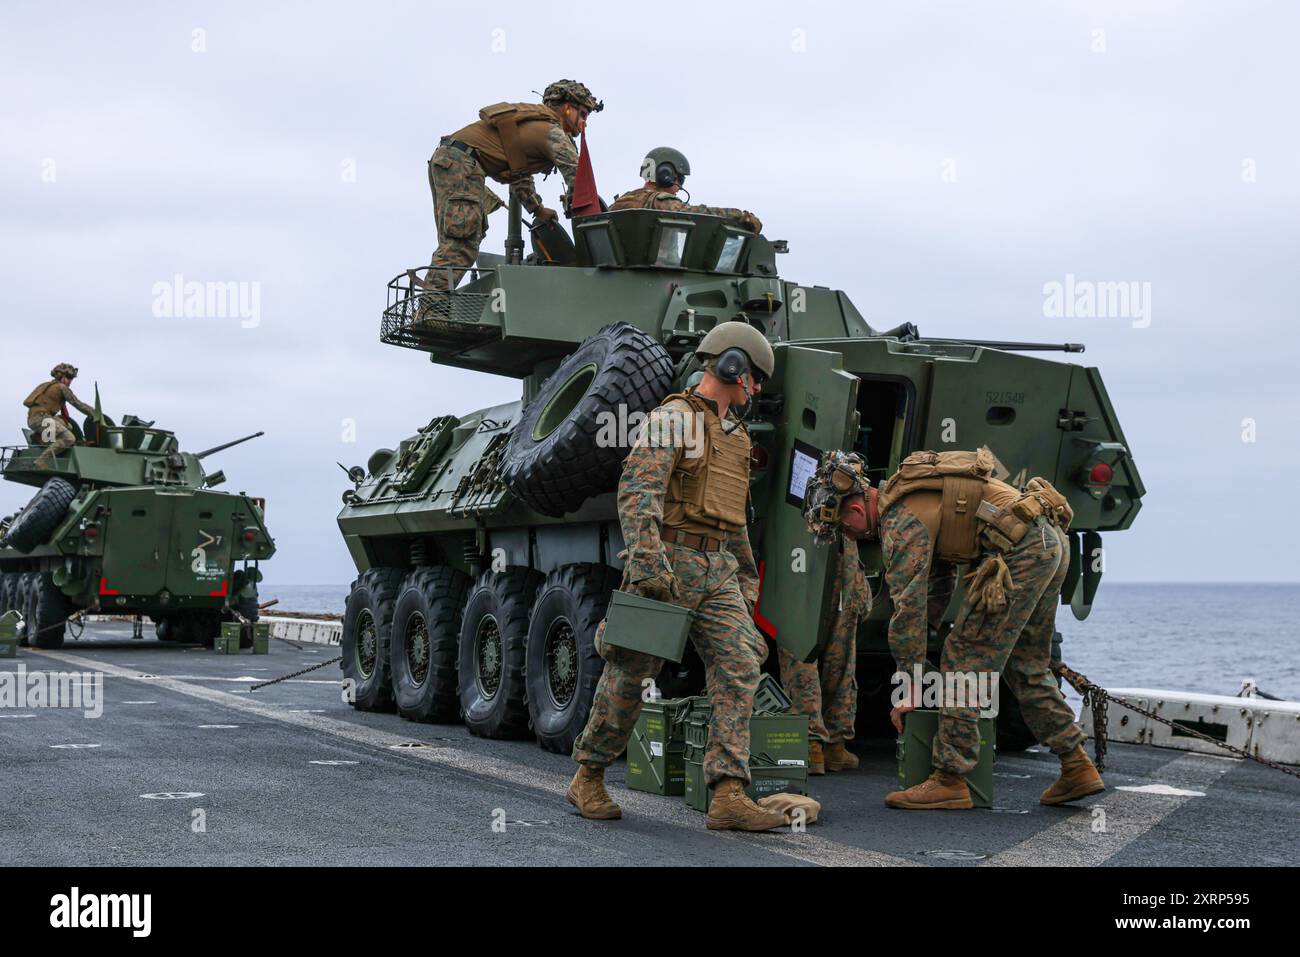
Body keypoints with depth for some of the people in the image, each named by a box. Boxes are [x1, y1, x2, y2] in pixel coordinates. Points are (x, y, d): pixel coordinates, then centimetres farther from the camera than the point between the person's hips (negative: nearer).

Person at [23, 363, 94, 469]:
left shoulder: (47, 386, 27)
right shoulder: (62, 387, 1)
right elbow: (78, 404, -1)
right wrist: (96, 414, 4)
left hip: (32, 419, 9)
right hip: (41, 418, -9)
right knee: (69, 439, -20)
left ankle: (38, 436, 12)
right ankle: (41, 460, -29)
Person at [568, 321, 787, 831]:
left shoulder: (734, 434, 20)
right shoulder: (672, 418, -8)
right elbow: (637, 493, -19)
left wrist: (747, 571, 28)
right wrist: (648, 560, -30)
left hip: (717, 573, 7)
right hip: (668, 566, -7)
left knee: (738, 669, -9)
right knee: (631, 676, 0)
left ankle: (728, 797, -14)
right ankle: (588, 778, 18)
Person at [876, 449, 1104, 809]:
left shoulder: (900, 520, -9)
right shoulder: (913, 490, 20)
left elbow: (908, 605, -10)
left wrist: (910, 688, -4)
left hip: (1020, 554, -10)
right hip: (1052, 542, 10)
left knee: (965, 660, -3)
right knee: (1026, 665, 18)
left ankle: (949, 780, -1)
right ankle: (1077, 767, 20)